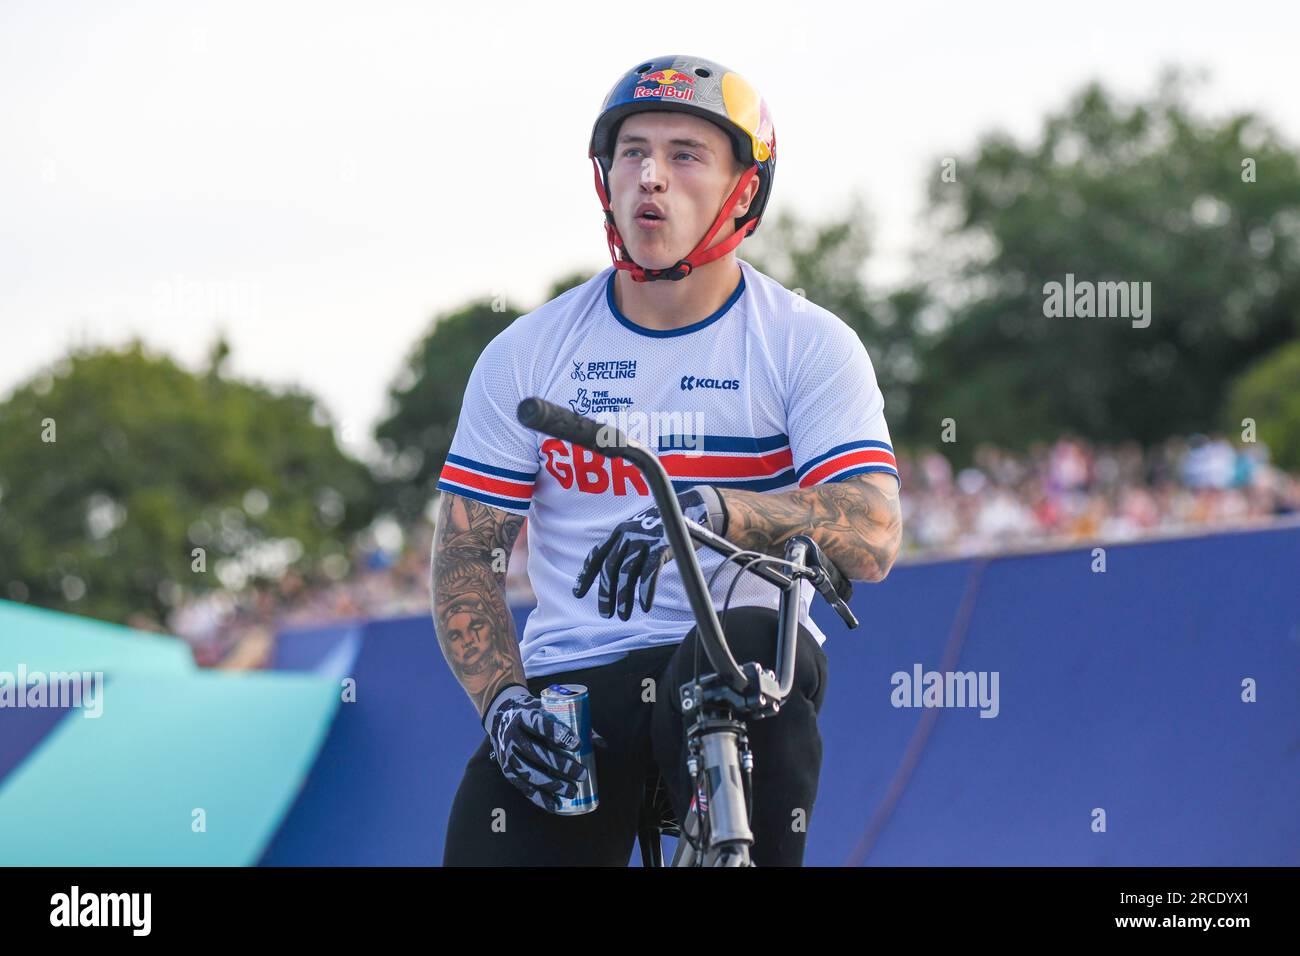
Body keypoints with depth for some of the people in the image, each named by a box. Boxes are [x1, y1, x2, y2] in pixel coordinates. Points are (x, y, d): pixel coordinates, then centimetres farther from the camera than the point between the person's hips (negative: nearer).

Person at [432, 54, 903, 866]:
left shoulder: (808, 346, -1)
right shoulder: (528, 354, 6)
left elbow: (871, 537, -15)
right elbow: (465, 551, 6)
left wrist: (708, 509, -31)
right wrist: (502, 700, -11)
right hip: (570, 684, 2)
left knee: (755, 654, -36)